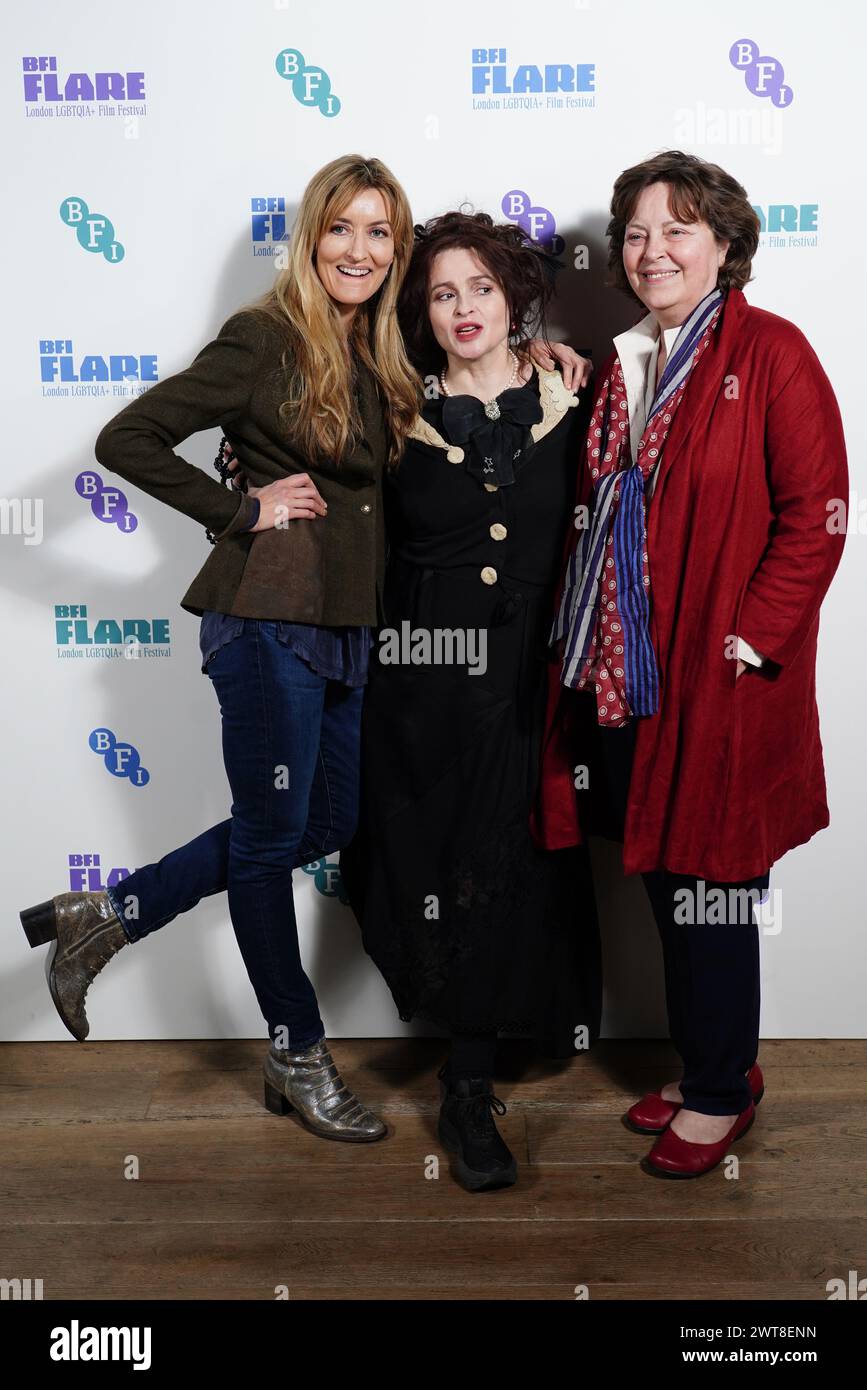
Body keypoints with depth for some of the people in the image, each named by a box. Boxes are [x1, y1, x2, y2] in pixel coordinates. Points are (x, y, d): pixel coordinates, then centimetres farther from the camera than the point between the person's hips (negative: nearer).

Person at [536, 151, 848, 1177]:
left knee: (709, 888, 4)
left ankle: (720, 1093, 24)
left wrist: (748, 640, -15)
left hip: (721, 679, -6)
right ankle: (713, 1067, 34)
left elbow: (814, 514, -12)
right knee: (664, 876, 14)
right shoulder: (621, 367, 14)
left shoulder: (771, 352, -6)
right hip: (627, 672, 7)